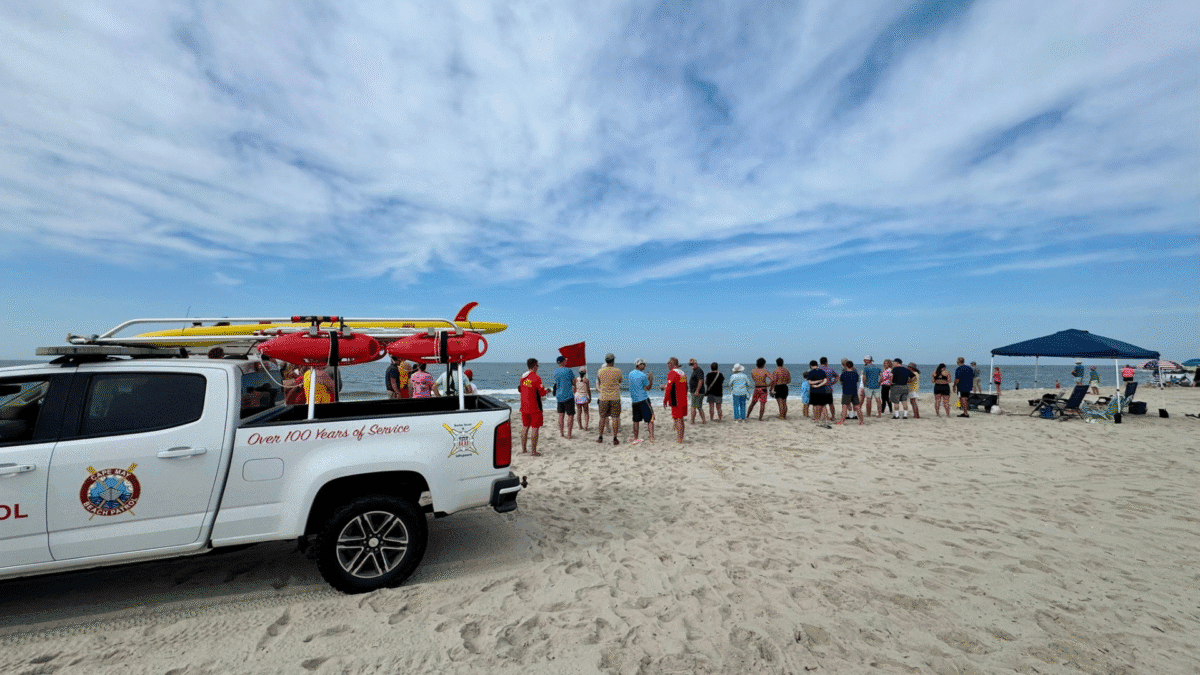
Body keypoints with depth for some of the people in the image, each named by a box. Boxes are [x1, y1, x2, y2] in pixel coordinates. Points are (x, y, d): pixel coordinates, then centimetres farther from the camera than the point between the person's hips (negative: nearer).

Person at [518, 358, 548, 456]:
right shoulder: (536, 378, -14)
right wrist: (547, 391, 7)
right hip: (534, 407, -7)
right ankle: (534, 451, 2)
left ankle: (523, 449, 21)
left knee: (525, 427, 15)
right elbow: (542, 393, -14)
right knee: (535, 428, 0)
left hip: (524, 407, 7)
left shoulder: (522, 377, 7)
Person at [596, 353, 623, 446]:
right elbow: (620, 380, 11)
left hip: (604, 398, 2)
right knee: (615, 418, 4)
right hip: (615, 397, -2)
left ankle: (600, 438, 18)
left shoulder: (600, 371, -4)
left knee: (602, 417, 12)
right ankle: (615, 439, 4)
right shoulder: (617, 371, -8)